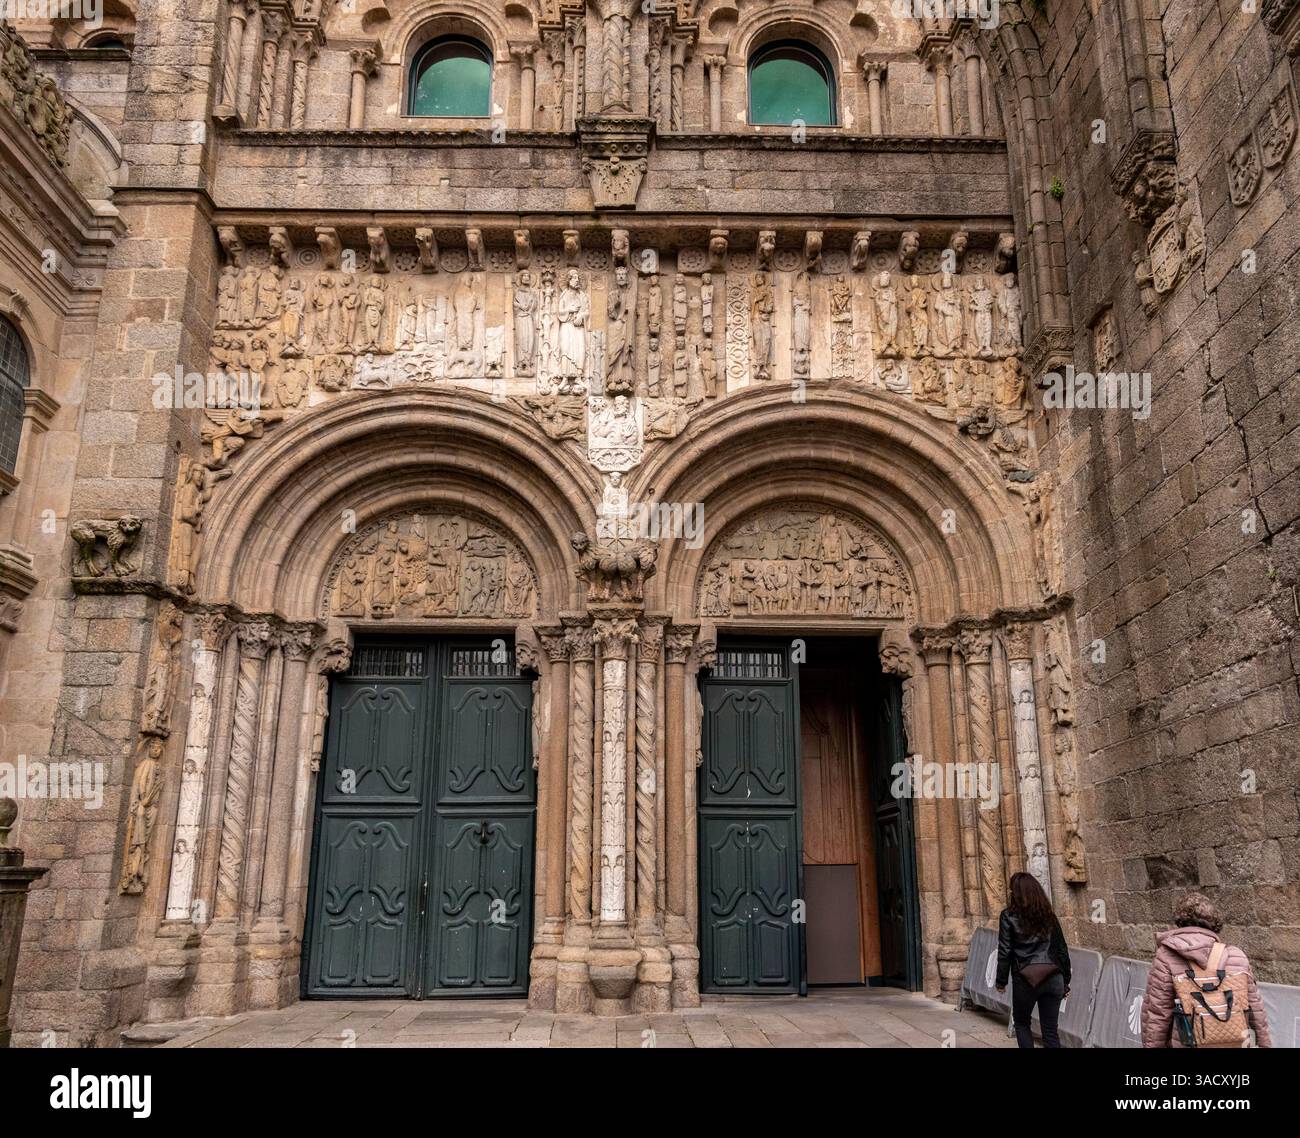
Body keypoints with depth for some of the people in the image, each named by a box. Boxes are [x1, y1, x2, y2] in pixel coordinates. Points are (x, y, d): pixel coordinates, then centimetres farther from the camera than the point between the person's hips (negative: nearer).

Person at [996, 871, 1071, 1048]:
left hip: (1026, 979, -3)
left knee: (1021, 1022, 19)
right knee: (1050, 1030, 8)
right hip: (1053, 978, 3)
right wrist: (1065, 981, 19)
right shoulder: (1048, 915, 10)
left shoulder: (1009, 916, -1)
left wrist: (1001, 981, 5)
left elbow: (1004, 951, -3)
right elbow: (1062, 949, 12)